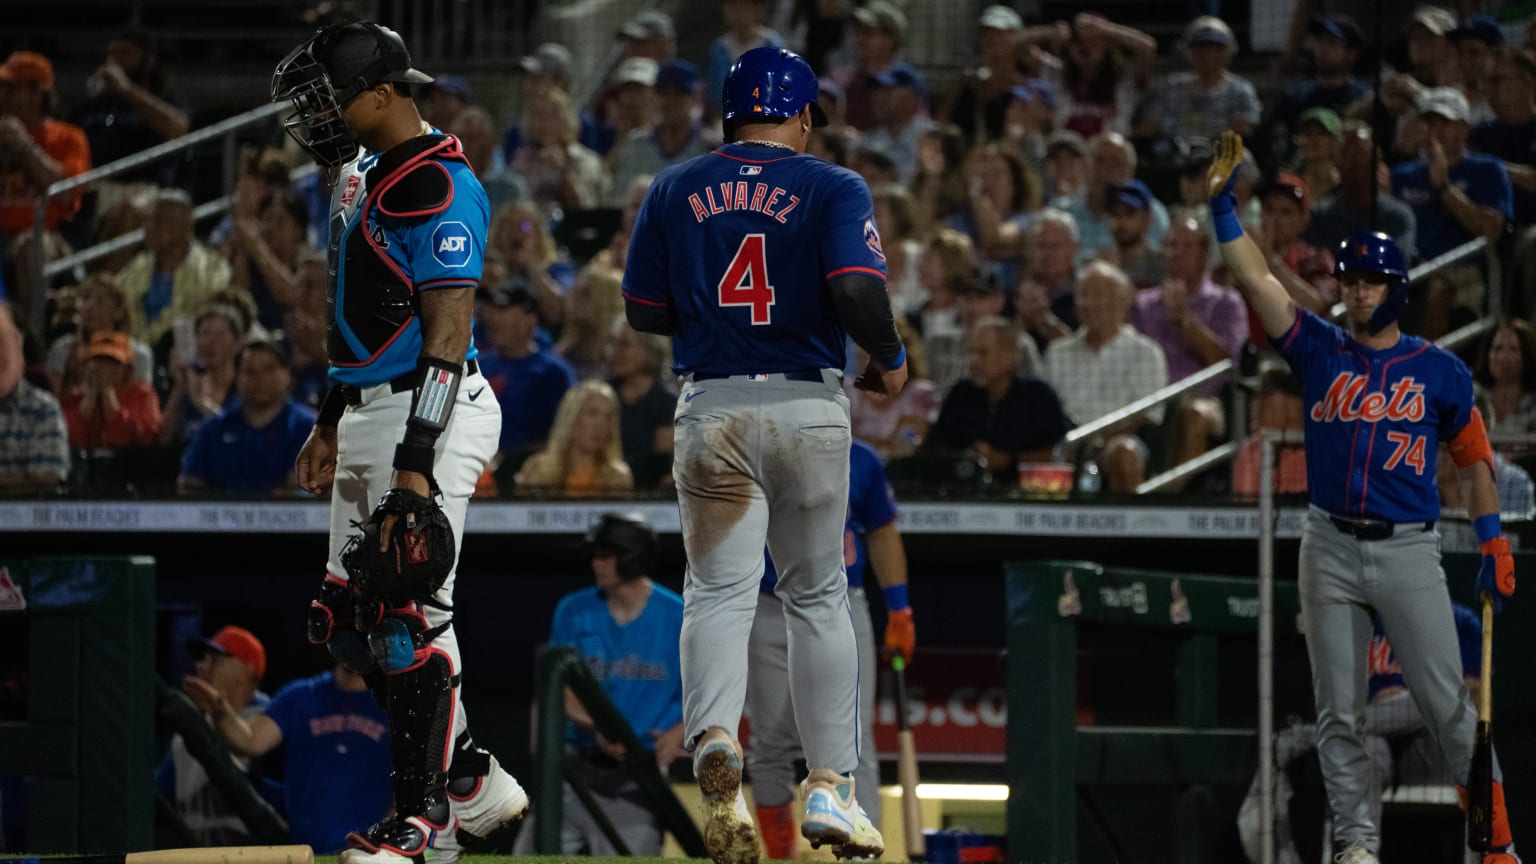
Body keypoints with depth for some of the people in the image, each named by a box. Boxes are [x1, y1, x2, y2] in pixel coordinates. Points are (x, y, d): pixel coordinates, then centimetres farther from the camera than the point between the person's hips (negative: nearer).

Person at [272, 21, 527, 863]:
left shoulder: (439, 189, -16)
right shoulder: (364, 172, 16)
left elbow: (448, 331, -22)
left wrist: (415, 466, -27)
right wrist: (331, 424, 27)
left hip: (429, 413, -11)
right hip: (372, 413, 11)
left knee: (410, 616, -9)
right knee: (348, 619, 11)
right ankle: (469, 779, 20)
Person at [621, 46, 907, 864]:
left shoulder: (674, 189, 7)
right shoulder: (832, 188, -2)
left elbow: (642, 310, 9)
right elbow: (858, 289, -17)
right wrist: (890, 358, 0)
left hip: (710, 410, 1)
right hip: (807, 410, -1)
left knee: (718, 589, 1)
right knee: (817, 597, 12)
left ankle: (714, 743, -27)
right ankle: (830, 786, 10)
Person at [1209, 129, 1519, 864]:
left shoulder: (1438, 370, 5)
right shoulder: (1320, 353, 7)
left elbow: (1472, 459, 10)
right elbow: (1256, 279, -2)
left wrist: (1493, 545, 4)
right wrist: (1223, 204, -12)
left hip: (1409, 549, -2)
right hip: (1330, 548, 2)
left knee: (1448, 705, -6)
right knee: (1338, 712, 3)